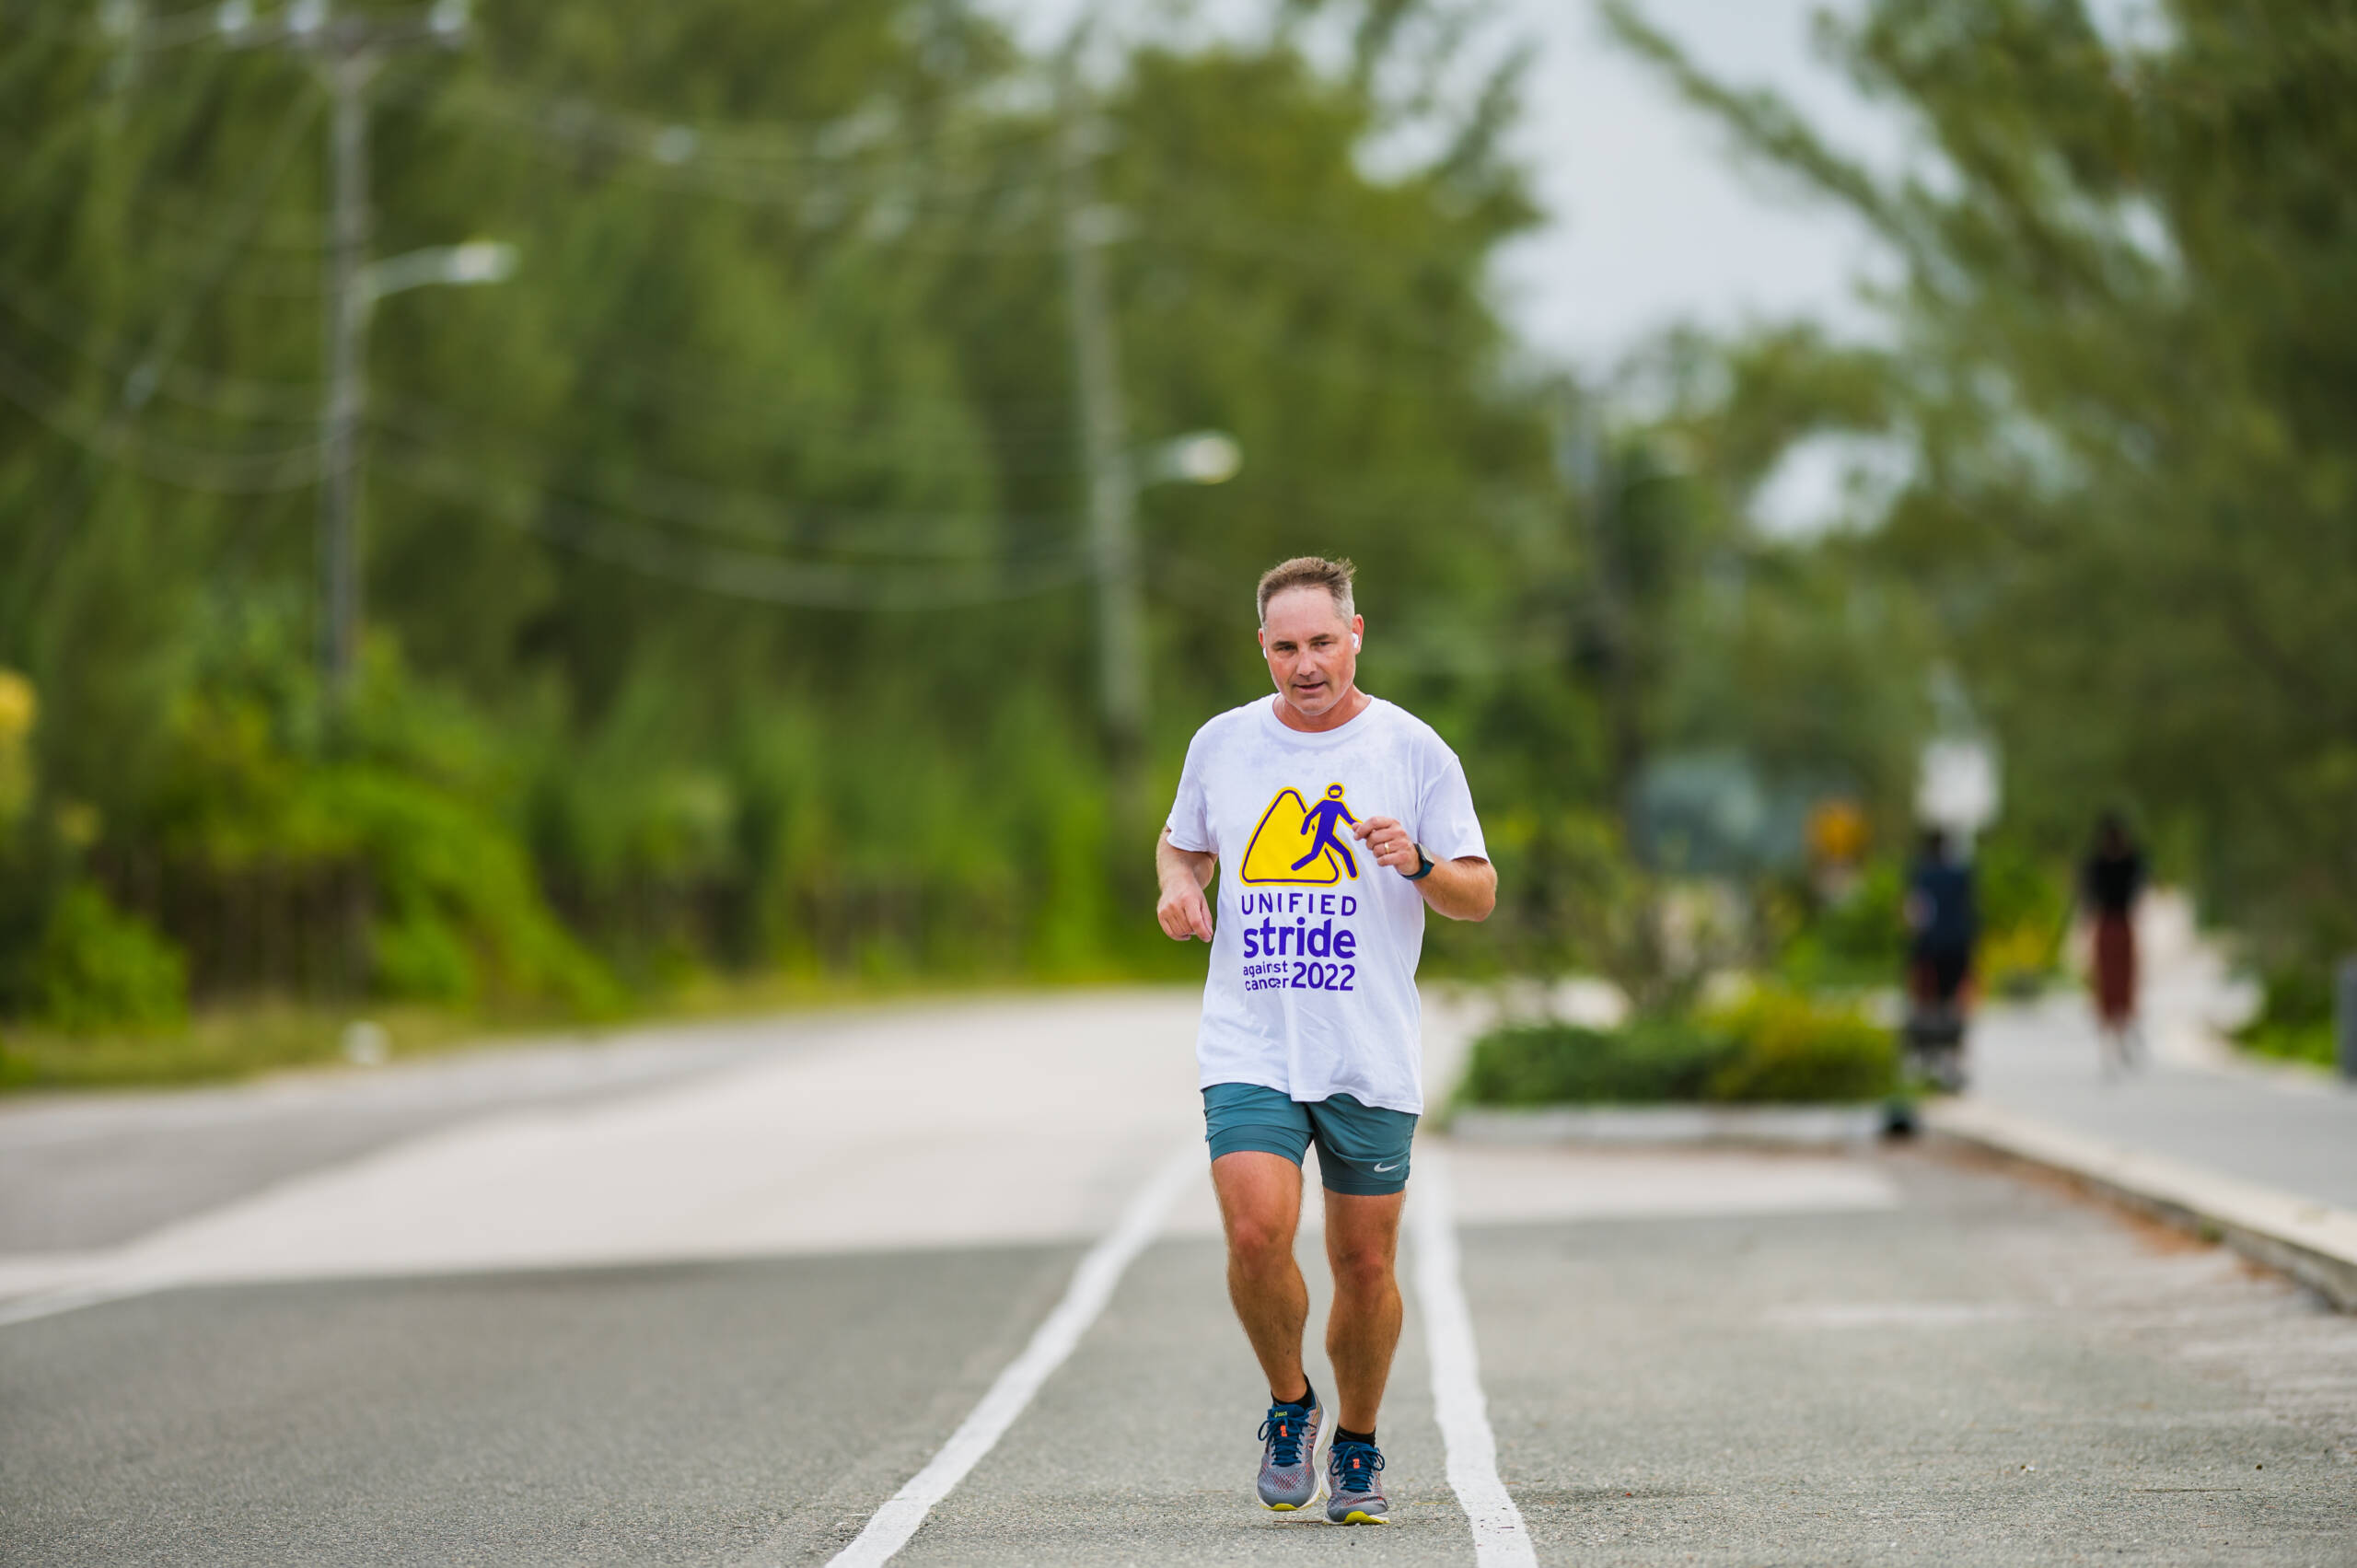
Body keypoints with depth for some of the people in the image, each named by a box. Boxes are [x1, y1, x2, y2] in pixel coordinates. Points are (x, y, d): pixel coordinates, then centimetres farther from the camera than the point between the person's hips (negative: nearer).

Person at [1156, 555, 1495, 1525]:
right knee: (1257, 1234, -18)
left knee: (1365, 1264, 4)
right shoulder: (1222, 745, 6)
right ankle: (1289, 1403, 8)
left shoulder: (1413, 751, 0)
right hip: (1249, 1047, 1)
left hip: (1372, 1060, -1)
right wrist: (1178, 885, 1)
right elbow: (1181, 842, 24)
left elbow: (1479, 897, 2)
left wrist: (1417, 862, -19)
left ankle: (1356, 1446, 26)